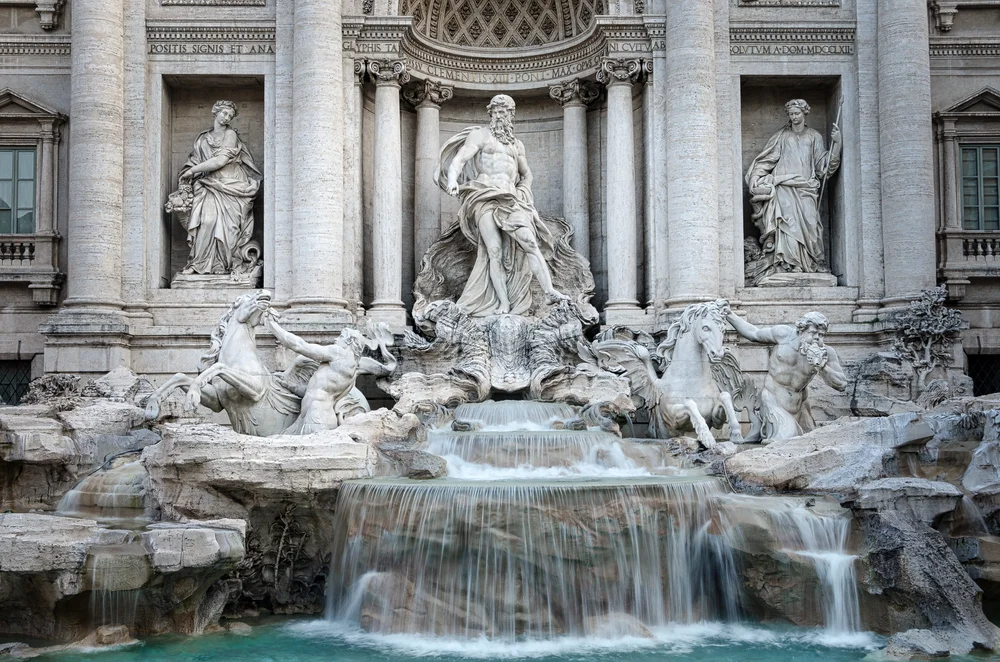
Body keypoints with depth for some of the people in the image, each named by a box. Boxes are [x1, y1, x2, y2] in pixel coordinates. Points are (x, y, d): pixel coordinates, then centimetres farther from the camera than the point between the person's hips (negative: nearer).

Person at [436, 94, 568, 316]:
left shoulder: (517, 144, 25)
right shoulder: (480, 135, 10)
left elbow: (526, 173, 38)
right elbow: (459, 159, -5)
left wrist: (524, 193, 19)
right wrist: (453, 179, -25)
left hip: (510, 199, 4)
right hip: (485, 198, -4)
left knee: (529, 241, -17)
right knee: (494, 250, -16)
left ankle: (549, 290, -25)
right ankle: (503, 303, -19)